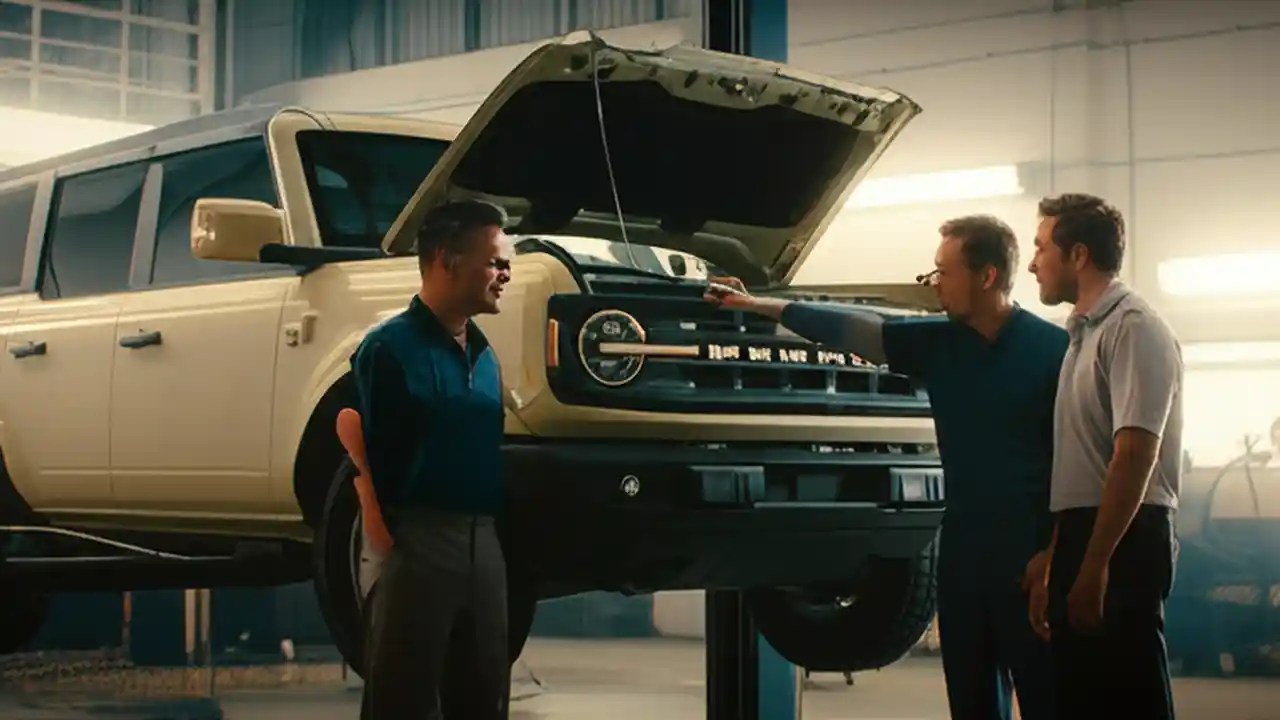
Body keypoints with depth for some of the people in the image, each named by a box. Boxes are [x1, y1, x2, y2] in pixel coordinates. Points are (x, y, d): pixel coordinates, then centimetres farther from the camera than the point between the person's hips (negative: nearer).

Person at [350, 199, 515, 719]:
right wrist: (389, 538, -11)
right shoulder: (389, 348, -8)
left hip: (484, 542, 8)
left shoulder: (484, 353, 16)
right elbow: (373, 457, -9)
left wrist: (493, 533, 12)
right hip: (418, 540, -8)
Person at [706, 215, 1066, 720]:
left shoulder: (1052, 348, -8)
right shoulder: (938, 343, 8)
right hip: (963, 545, 6)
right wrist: (758, 305, 13)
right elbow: (849, 330, 11)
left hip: (1032, 547, -6)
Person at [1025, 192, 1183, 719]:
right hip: (1083, 534, 10)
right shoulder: (1084, 333, 18)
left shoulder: (1133, 329, -11)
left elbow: (1135, 456, -20)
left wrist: (1094, 566, -22)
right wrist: (1053, 563, 20)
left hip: (1122, 541, -10)